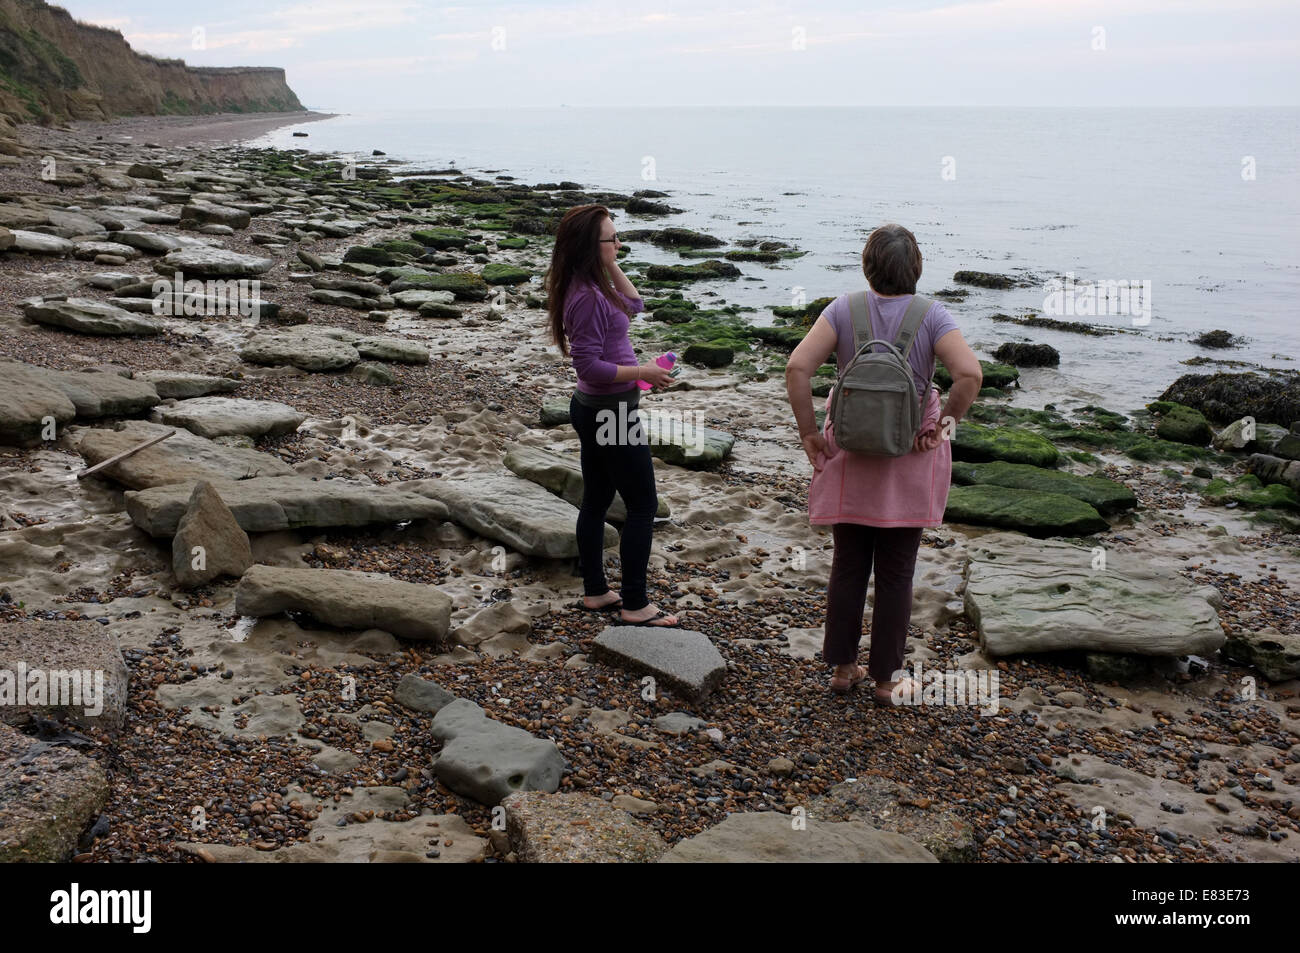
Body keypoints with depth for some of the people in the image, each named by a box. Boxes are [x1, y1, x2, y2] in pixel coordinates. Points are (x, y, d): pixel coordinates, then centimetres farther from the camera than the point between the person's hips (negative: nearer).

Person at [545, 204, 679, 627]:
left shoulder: (594, 286, 6)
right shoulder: (586, 297, -24)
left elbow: (633, 305, 20)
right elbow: (590, 366, -25)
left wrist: (612, 266, 9)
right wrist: (643, 372, -17)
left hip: (593, 410, 10)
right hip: (611, 413, -10)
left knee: (596, 501, 17)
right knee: (643, 506, 0)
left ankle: (595, 592, 28)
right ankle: (635, 605, 7)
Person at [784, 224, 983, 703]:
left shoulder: (844, 309, -7)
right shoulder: (931, 315, -10)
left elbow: (797, 367, -16)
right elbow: (970, 373, -23)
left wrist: (809, 433, -8)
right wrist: (944, 424, -9)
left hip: (850, 457, 1)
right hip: (909, 462, -1)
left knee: (847, 566, 15)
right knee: (896, 573, 10)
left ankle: (842, 667, 25)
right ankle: (886, 678, 19)